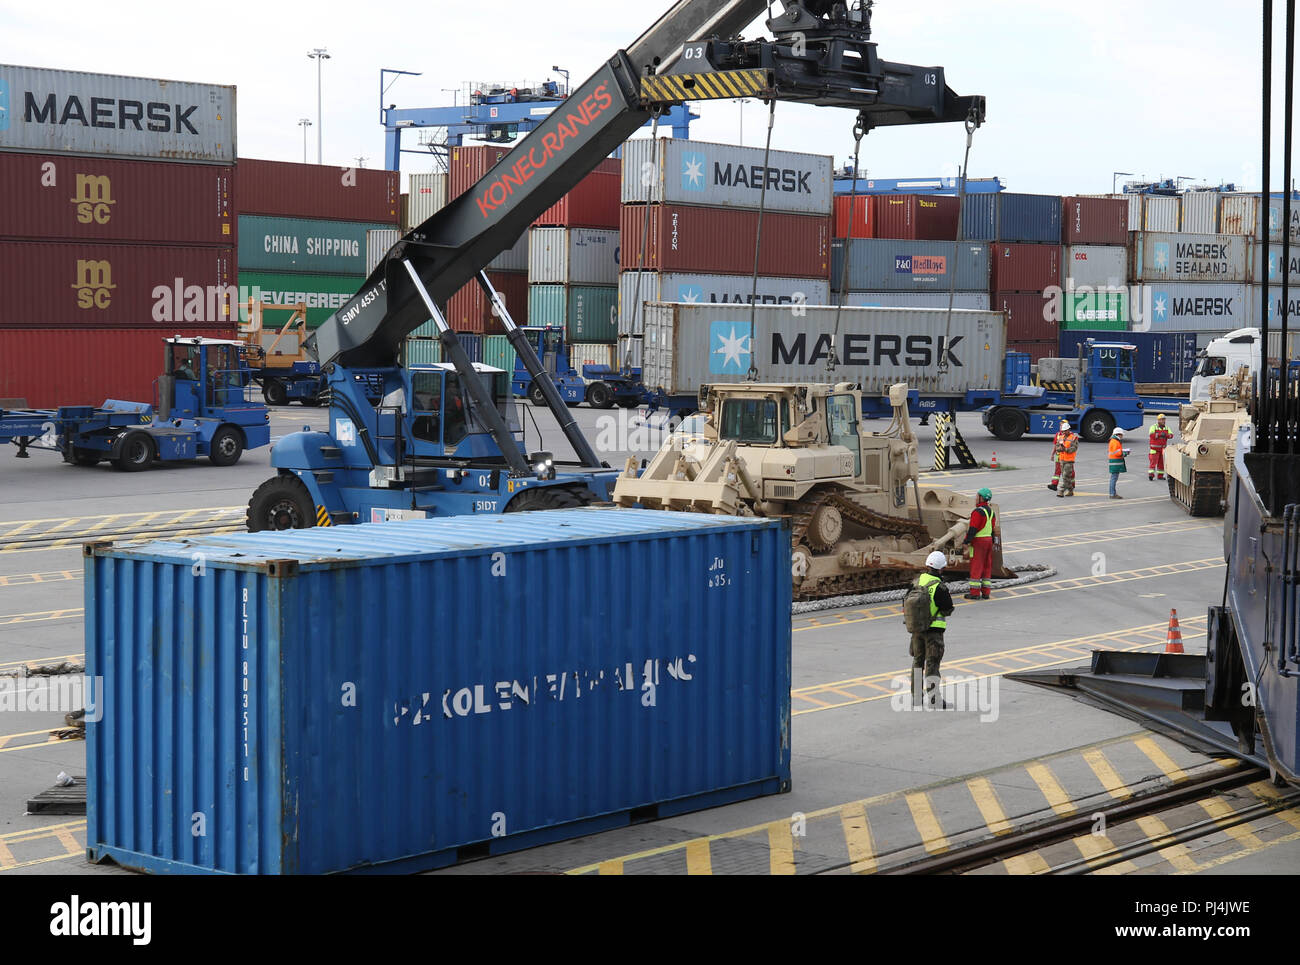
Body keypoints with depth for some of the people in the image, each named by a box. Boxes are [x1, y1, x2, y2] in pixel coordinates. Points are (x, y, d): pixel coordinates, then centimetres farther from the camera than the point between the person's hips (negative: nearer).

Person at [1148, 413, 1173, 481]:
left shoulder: (1166, 428, 10)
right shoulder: (1153, 427, -5)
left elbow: (1171, 435, -1)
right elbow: (1151, 435, -21)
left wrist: (1166, 435, -22)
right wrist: (1160, 434, -29)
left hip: (1163, 449, 5)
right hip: (1155, 448, -5)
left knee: (1161, 462, 7)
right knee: (1153, 461, -10)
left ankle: (1160, 475, 14)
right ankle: (1151, 475, -13)